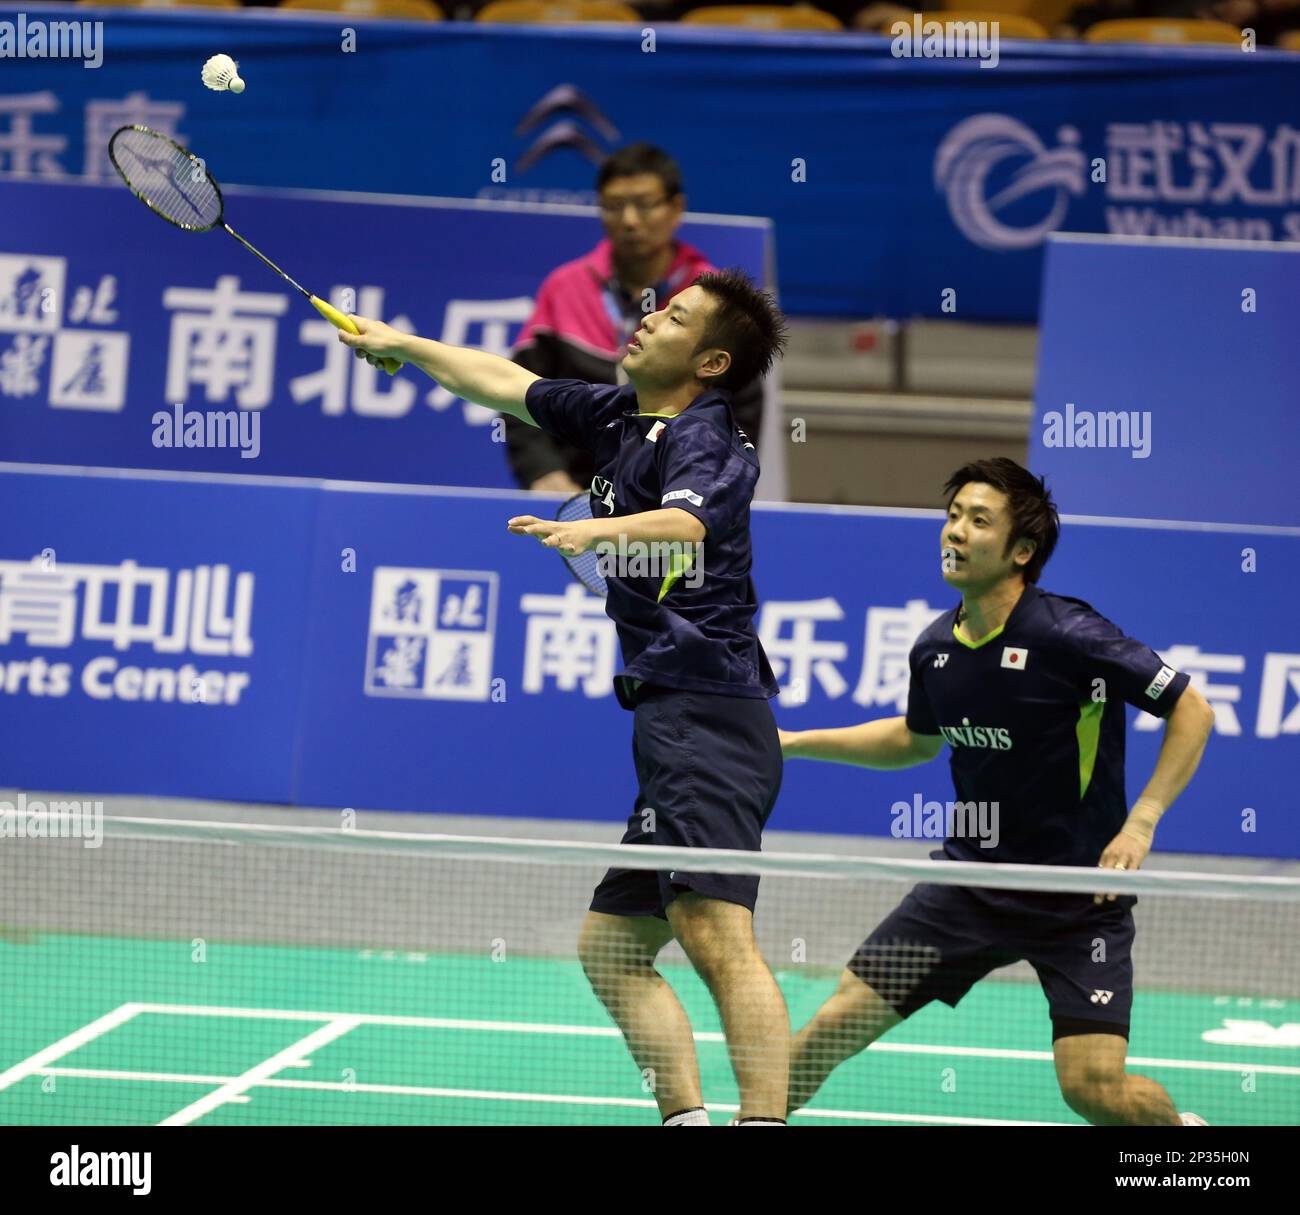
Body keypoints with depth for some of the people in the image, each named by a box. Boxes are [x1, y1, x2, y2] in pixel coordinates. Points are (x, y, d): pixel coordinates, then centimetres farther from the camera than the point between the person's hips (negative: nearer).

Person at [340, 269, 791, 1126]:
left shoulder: (702, 439, -8)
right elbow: (508, 384, 35)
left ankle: (764, 1124, -34)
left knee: (717, 936, -24)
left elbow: (685, 524, -31)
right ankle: (687, 1118, 8)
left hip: (706, 717, -11)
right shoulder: (619, 418, 19)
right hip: (670, 724, 11)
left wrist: (595, 531, -48)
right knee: (610, 947, 12)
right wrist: (403, 345, 44)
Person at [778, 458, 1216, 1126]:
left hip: (1079, 897, -5)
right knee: (834, 1027, -2)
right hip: (970, 883, 5)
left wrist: (1140, 822, -22)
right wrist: (793, 742, 19)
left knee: (1095, 1090, -14)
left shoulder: (1068, 635, -19)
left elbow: (1191, 711, -13)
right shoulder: (935, 648, 0)